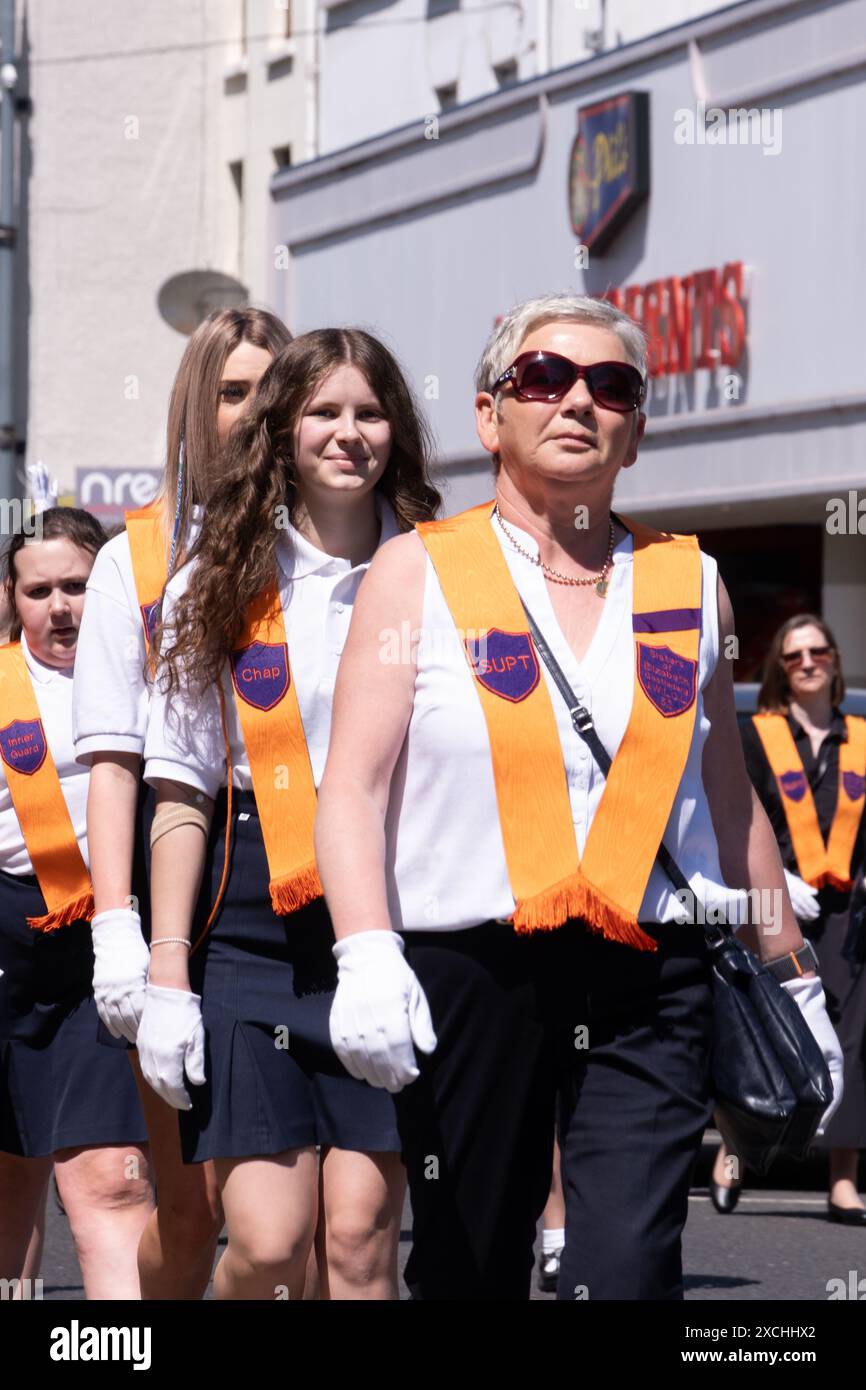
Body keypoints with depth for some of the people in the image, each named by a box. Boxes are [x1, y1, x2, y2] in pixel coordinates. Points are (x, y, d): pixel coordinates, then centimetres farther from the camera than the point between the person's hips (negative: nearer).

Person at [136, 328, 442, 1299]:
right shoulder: (219, 586, 8)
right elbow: (182, 791, 5)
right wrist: (167, 966, -4)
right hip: (256, 918, 0)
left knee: (359, 1230, -7)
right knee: (268, 1242, -9)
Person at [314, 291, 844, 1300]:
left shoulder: (689, 583, 13)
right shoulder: (418, 573, 4)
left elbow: (731, 805, 21)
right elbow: (354, 785, -5)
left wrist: (793, 977, 22)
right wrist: (365, 954, -21)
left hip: (650, 988, 1)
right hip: (466, 975, -1)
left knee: (628, 1272, -15)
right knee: (468, 1272, 7)